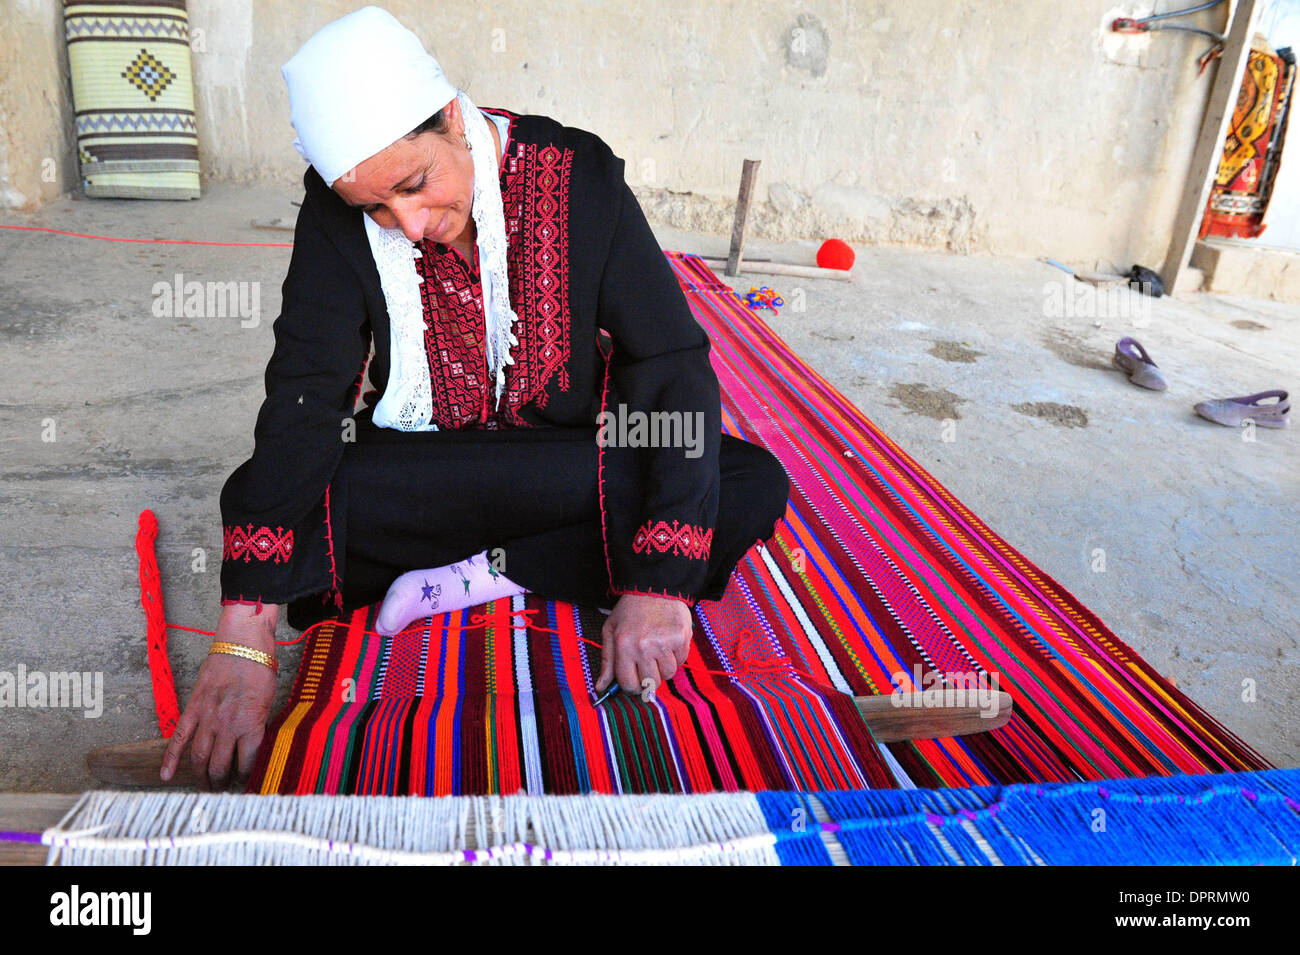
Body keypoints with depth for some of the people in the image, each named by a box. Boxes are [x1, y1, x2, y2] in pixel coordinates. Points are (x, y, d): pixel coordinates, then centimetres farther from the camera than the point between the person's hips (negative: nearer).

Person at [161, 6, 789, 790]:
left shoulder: (579, 178, -15)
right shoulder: (335, 213, -11)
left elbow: (674, 367, -19)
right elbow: (303, 401, -21)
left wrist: (659, 585, -32)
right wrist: (243, 640, -32)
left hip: (576, 462, 0)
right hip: (417, 474, 0)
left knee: (755, 487, -24)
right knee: (258, 498, -29)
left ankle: (482, 578, -17)